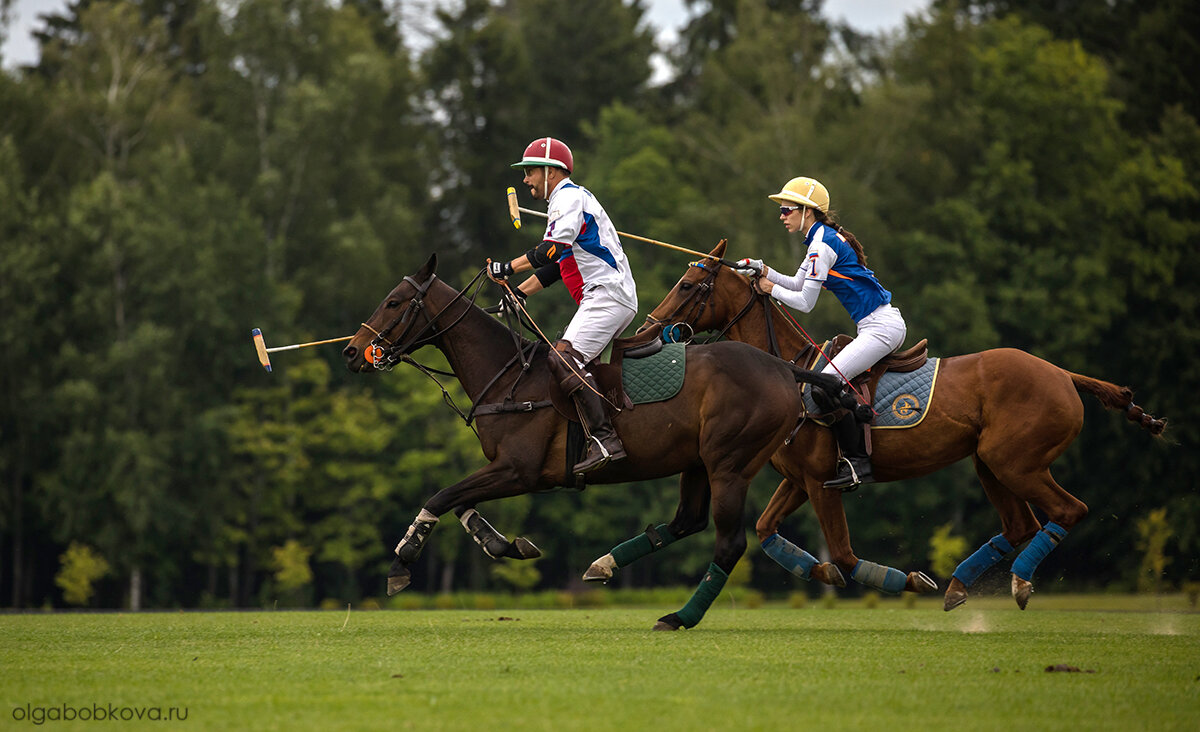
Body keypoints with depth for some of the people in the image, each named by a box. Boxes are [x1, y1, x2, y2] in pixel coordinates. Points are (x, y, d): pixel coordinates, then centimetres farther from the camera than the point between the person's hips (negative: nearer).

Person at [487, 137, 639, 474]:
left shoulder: (570, 197, -6)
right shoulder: (565, 201, 27)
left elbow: (555, 248, -22)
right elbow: (555, 267, 30)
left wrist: (509, 268, -23)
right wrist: (518, 293, 23)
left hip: (608, 294, -11)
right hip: (608, 297, 11)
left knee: (566, 359, -22)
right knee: (567, 359, 14)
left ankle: (604, 440, -32)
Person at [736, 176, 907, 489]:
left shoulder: (823, 245, -14)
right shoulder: (823, 239, 16)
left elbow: (805, 302, -13)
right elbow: (798, 284, 23)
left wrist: (771, 289, 0)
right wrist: (763, 270, 10)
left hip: (881, 328, -11)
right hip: (885, 325, 11)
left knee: (826, 385, -19)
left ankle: (857, 463, -17)